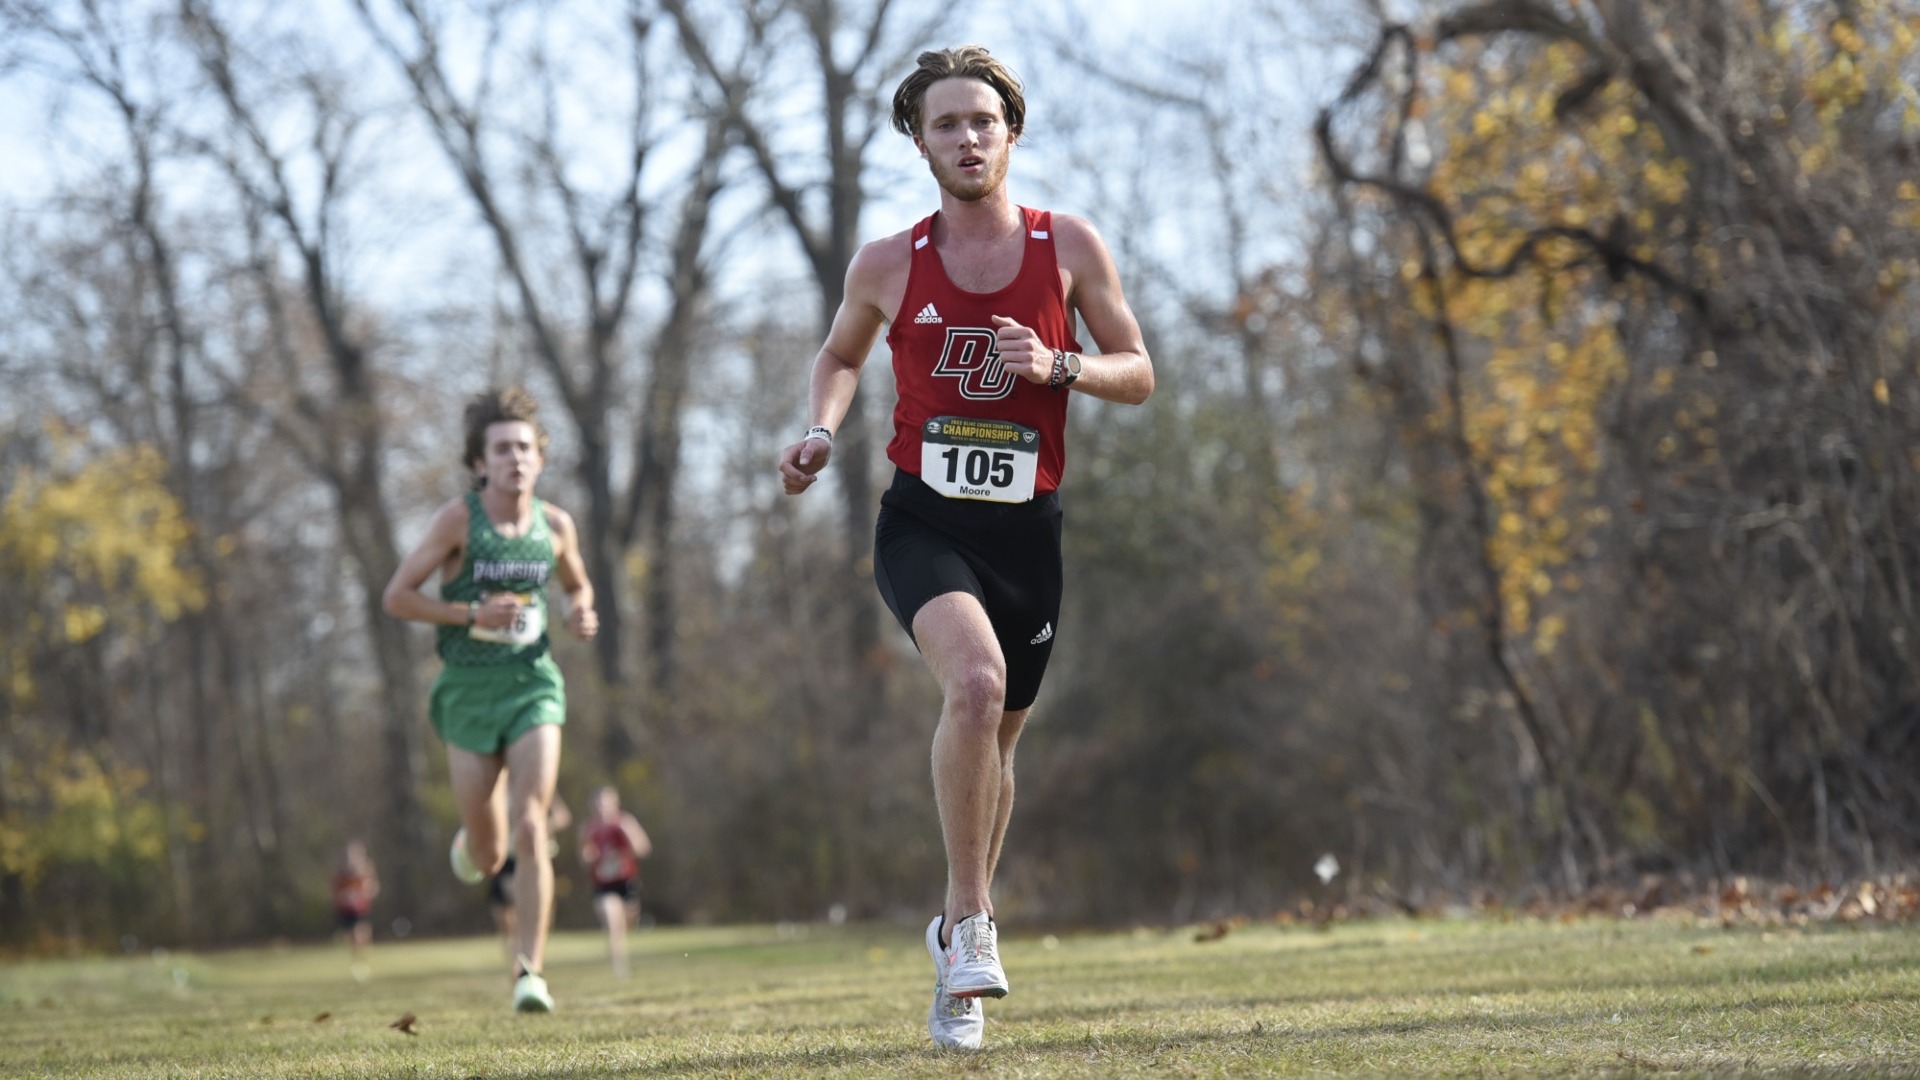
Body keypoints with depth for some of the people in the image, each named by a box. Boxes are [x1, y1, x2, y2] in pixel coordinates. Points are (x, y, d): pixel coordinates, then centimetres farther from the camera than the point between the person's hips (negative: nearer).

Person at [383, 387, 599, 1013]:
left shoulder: (555, 525, 2)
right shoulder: (459, 518, -8)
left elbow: (577, 585, 23)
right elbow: (397, 596, -7)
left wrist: (581, 616, -1)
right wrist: (474, 614, -19)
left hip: (533, 685, 1)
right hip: (470, 687, -1)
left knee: (530, 832, -16)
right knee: (488, 858, 6)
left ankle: (529, 973, -14)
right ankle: (471, 839, 45)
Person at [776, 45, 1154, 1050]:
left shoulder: (1070, 246, 2)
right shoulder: (888, 265, 2)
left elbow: (1137, 374, 6)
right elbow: (840, 354, 20)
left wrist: (1056, 367, -13)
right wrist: (819, 431, 1)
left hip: (1027, 529, 2)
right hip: (923, 522, -2)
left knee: (995, 741, 12)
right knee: (976, 684, -29)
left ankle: (958, 929, 35)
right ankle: (970, 924, -18)